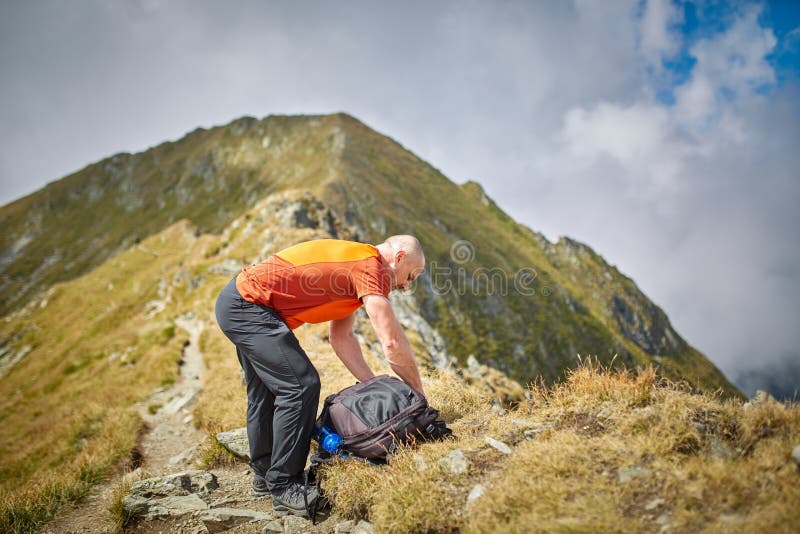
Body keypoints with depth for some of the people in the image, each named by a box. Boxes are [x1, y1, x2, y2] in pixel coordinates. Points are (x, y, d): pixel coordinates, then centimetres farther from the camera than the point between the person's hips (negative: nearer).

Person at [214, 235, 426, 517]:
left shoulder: (352, 262, 15)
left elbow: (341, 337, 16)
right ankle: (284, 489, -6)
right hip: (248, 306, -11)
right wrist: (418, 391, -8)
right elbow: (392, 341, -23)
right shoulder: (371, 266, -15)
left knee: (265, 390, 20)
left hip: (235, 300, 11)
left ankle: (264, 474, 35)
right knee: (300, 386, -14)